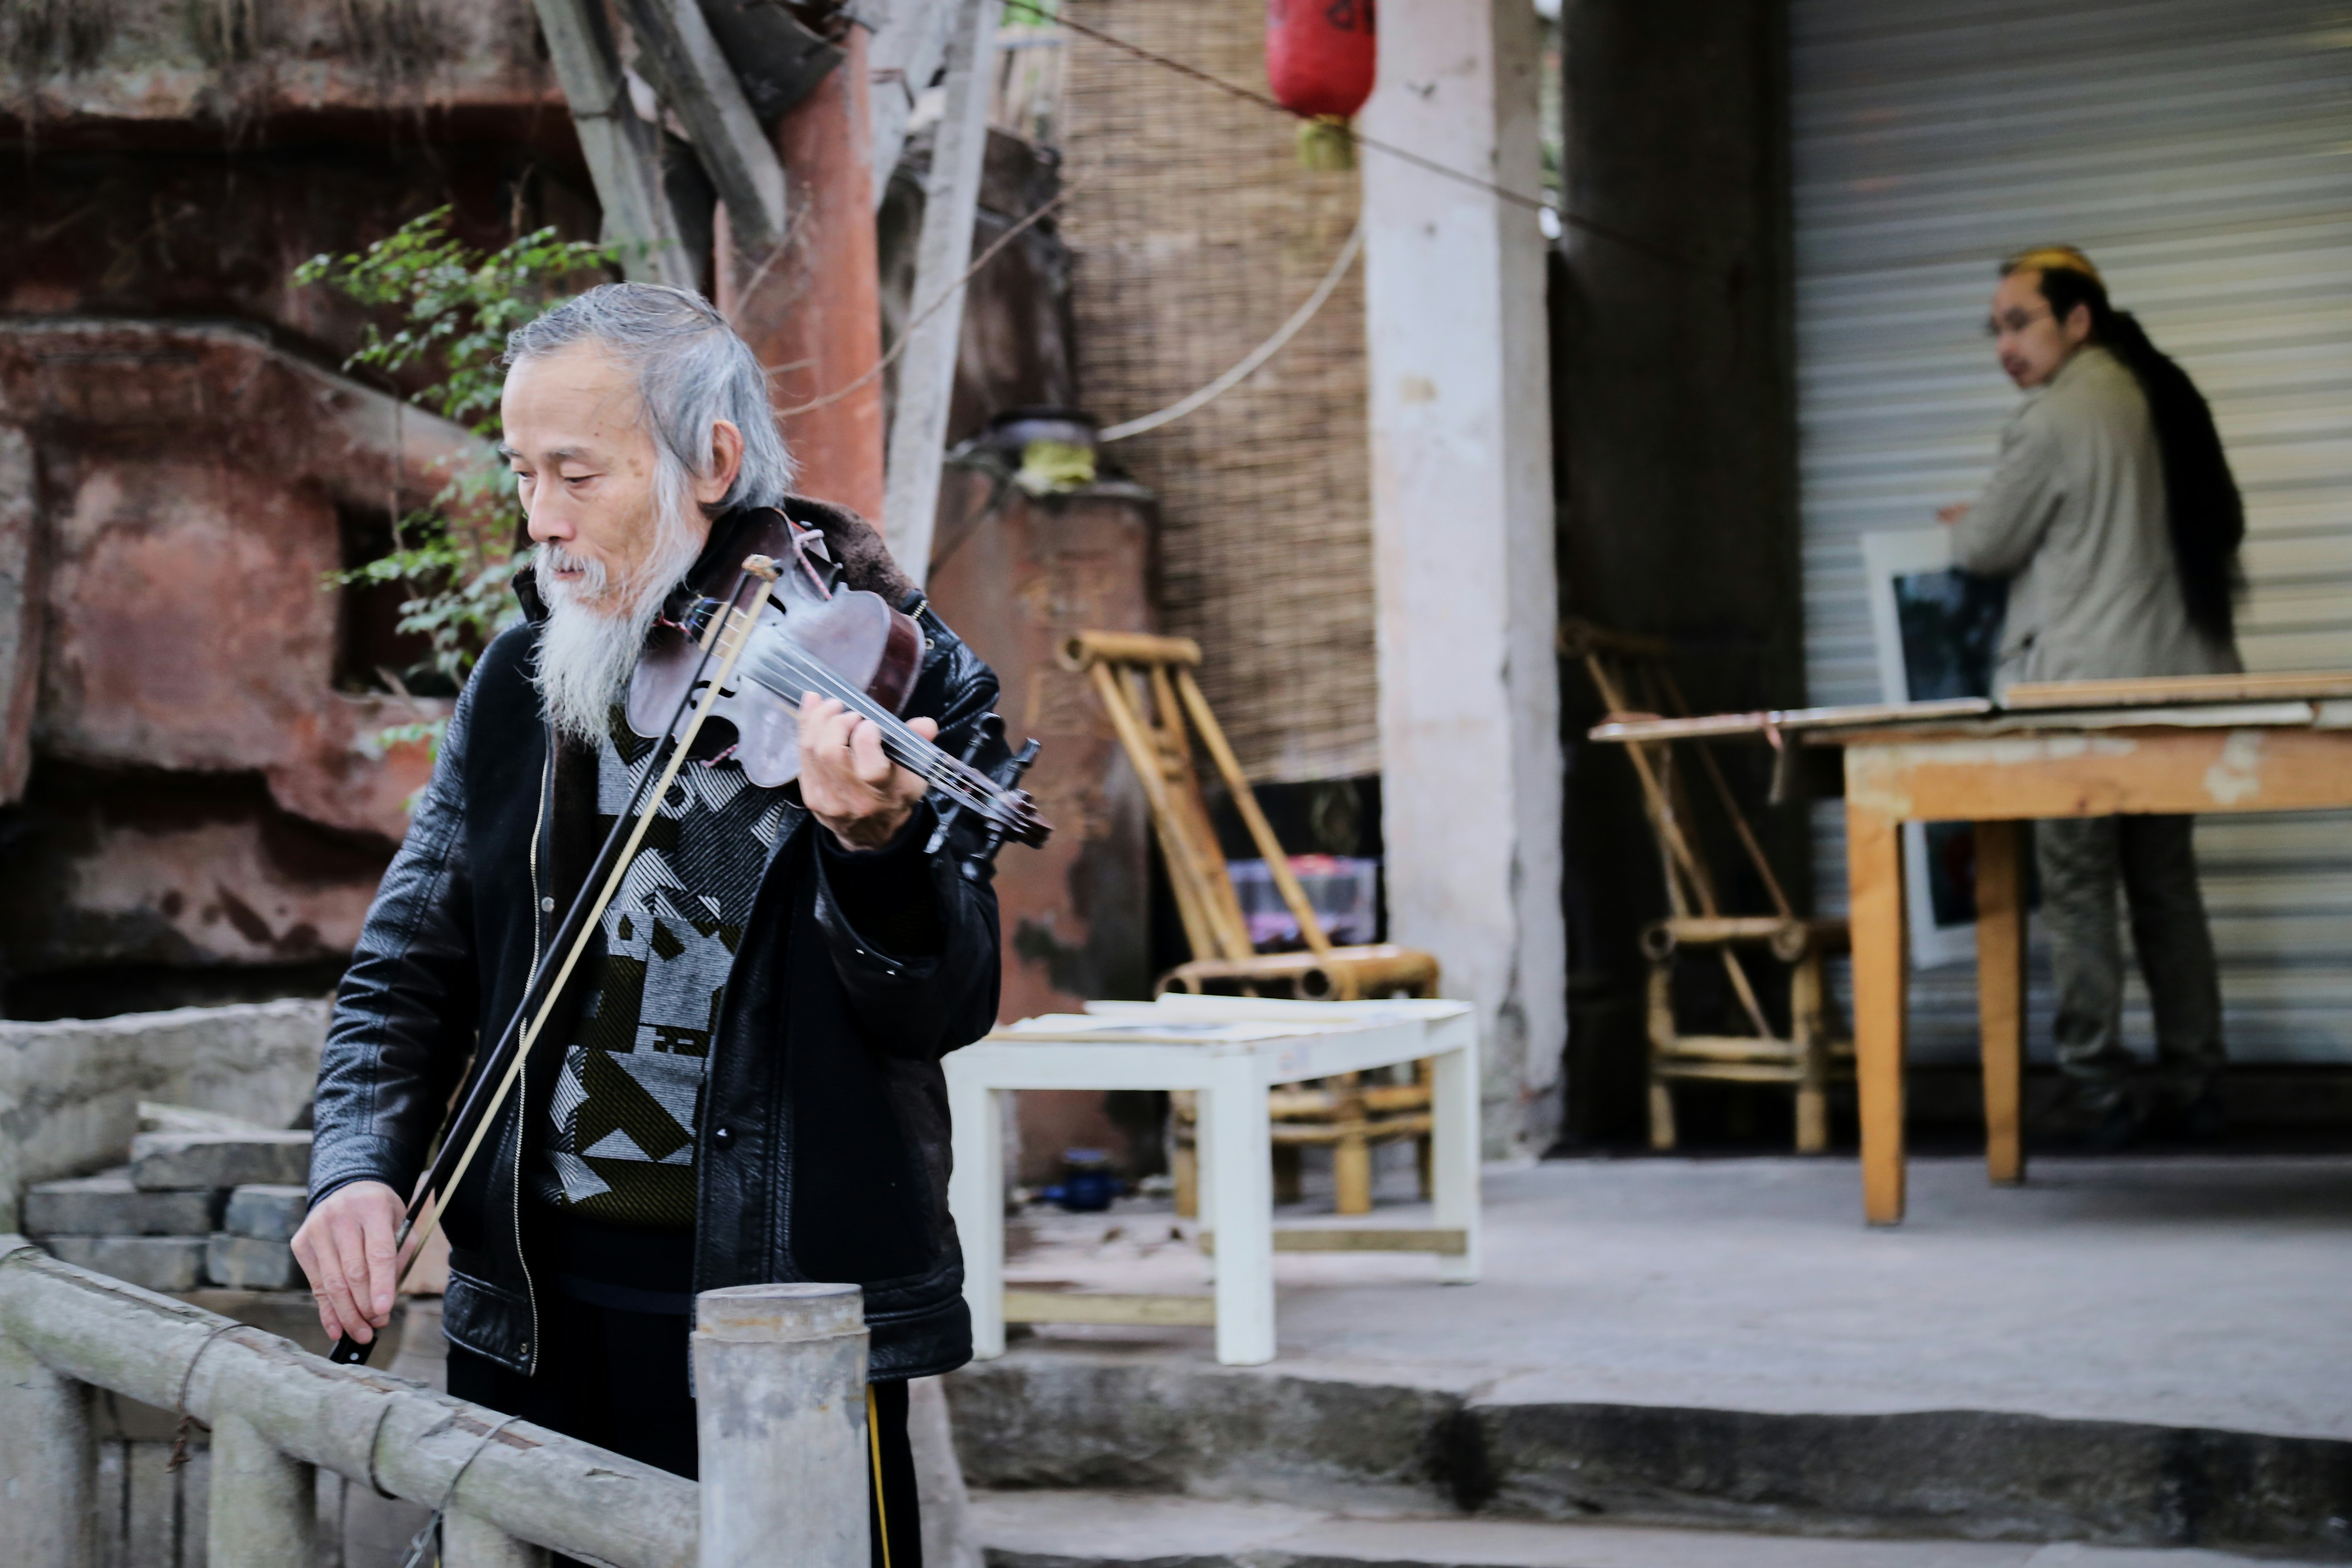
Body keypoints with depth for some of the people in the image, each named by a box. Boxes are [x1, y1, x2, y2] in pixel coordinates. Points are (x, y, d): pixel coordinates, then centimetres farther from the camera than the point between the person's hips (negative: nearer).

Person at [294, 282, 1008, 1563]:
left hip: (787, 1316, -4)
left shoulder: (897, 677, -7)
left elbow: (944, 1010, -14)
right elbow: (409, 971, 11)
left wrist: (874, 847, -33)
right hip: (535, 1304, 4)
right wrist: (360, 1159, -7)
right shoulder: (524, 681, 6)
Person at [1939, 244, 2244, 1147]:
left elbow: (1984, 548, -6)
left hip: (2081, 690, -8)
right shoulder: (2163, 397, 12)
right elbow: (2225, 526, 21)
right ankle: (2192, 1086, 13)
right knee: (2167, 884, 12)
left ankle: (2101, 1093, -2)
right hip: (2175, 682, 8)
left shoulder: (2058, 416, -12)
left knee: (2078, 891, -2)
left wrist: (1962, 525, 16)